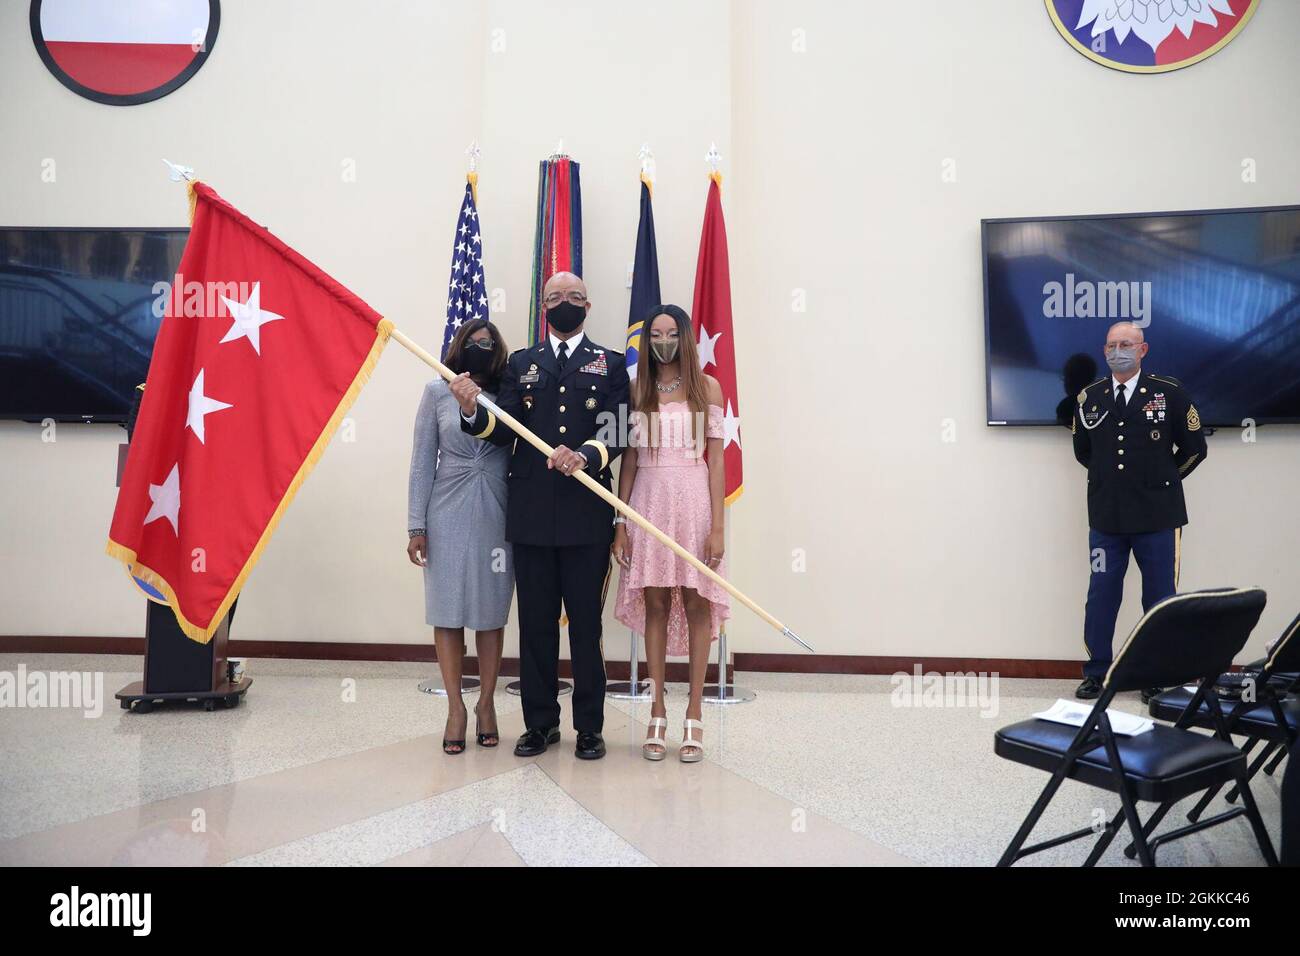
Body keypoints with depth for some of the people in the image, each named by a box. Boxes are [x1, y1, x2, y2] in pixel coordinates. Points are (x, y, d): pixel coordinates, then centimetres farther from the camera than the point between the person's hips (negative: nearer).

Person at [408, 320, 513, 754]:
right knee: (448, 612, 4)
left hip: (495, 517, 1)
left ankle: (486, 703, 21)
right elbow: (423, 461, 2)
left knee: (491, 613, 7)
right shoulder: (438, 392, 2)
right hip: (448, 515, 0)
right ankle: (456, 707, 16)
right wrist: (416, 526, -1)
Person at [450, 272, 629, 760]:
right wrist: (472, 410, -18)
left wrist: (584, 457, -24)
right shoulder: (520, 363, 13)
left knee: (585, 624, 5)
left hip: (587, 516, -2)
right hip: (531, 514, 2)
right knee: (536, 623, 9)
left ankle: (589, 726, 18)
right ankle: (540, 722, 23)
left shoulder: (610, 364, 7)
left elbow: (616, 435, -5)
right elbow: (504, 430, 2)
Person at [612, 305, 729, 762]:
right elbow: (629, 458, 7)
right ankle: (657, 715, 14)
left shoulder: (707, 387, 4)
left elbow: (715, 458, 0)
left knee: (696, 604, 2)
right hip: (649, 502, 1)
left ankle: (694, 717, 11)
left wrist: (717, 526, -6)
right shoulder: (636, 390, 8)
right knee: (655, 605, 5)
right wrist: (620, 523, 1)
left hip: (694, 501, -1)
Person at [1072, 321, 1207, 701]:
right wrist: (1109, 475, 11)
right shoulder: (1089, 397, 5)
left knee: (1160, 598, 7)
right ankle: (1096, 673, 18)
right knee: (1101, 596, 7)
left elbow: (1194, 448, 5)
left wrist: (1162, 480, 7)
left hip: (1157, 516, -2)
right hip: (1106, 516, 2)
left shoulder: (1170, 393, -3)